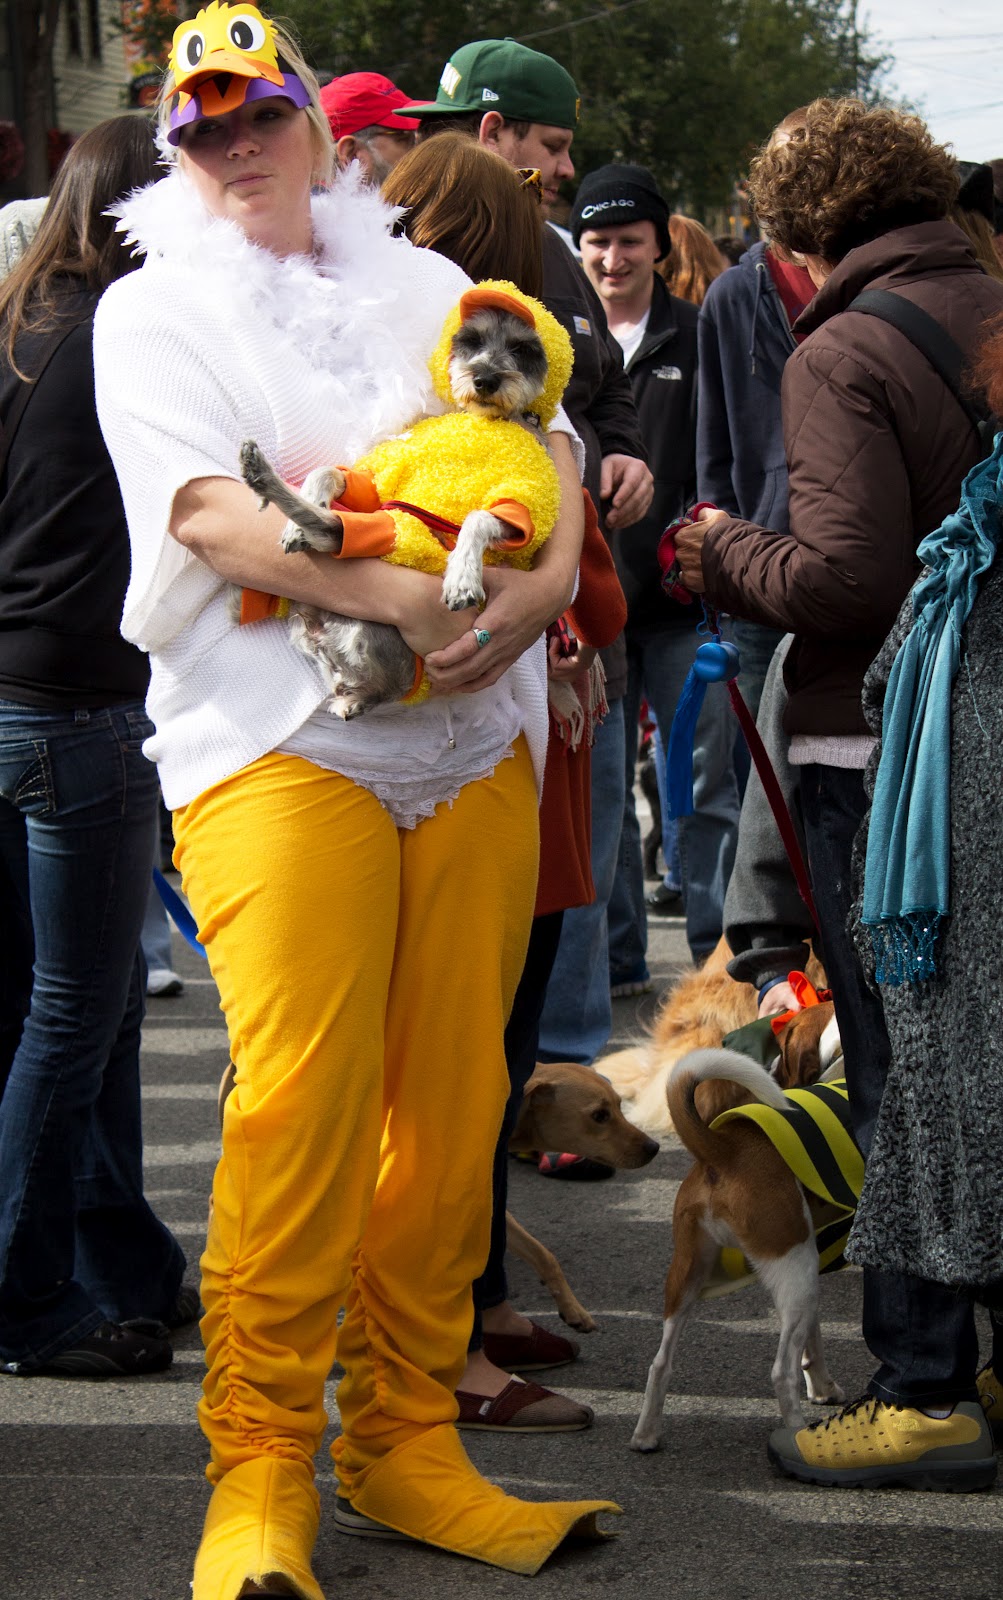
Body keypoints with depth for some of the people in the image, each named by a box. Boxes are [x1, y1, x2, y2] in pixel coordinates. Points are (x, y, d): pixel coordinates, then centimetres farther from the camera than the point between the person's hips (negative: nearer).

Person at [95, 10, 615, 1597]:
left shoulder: (425, 286, 20)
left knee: (453, 1102, 2)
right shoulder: (154, 311, 7)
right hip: (279, 738, -4)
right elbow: (204, 508, -9)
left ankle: (407, 1442, 12)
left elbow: (543, 437, 14)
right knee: (300, 1098, -13)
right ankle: (260, 1471, -5)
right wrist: (397, 595, -20)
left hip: (473, 740, 4)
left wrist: (551, 577, -9)